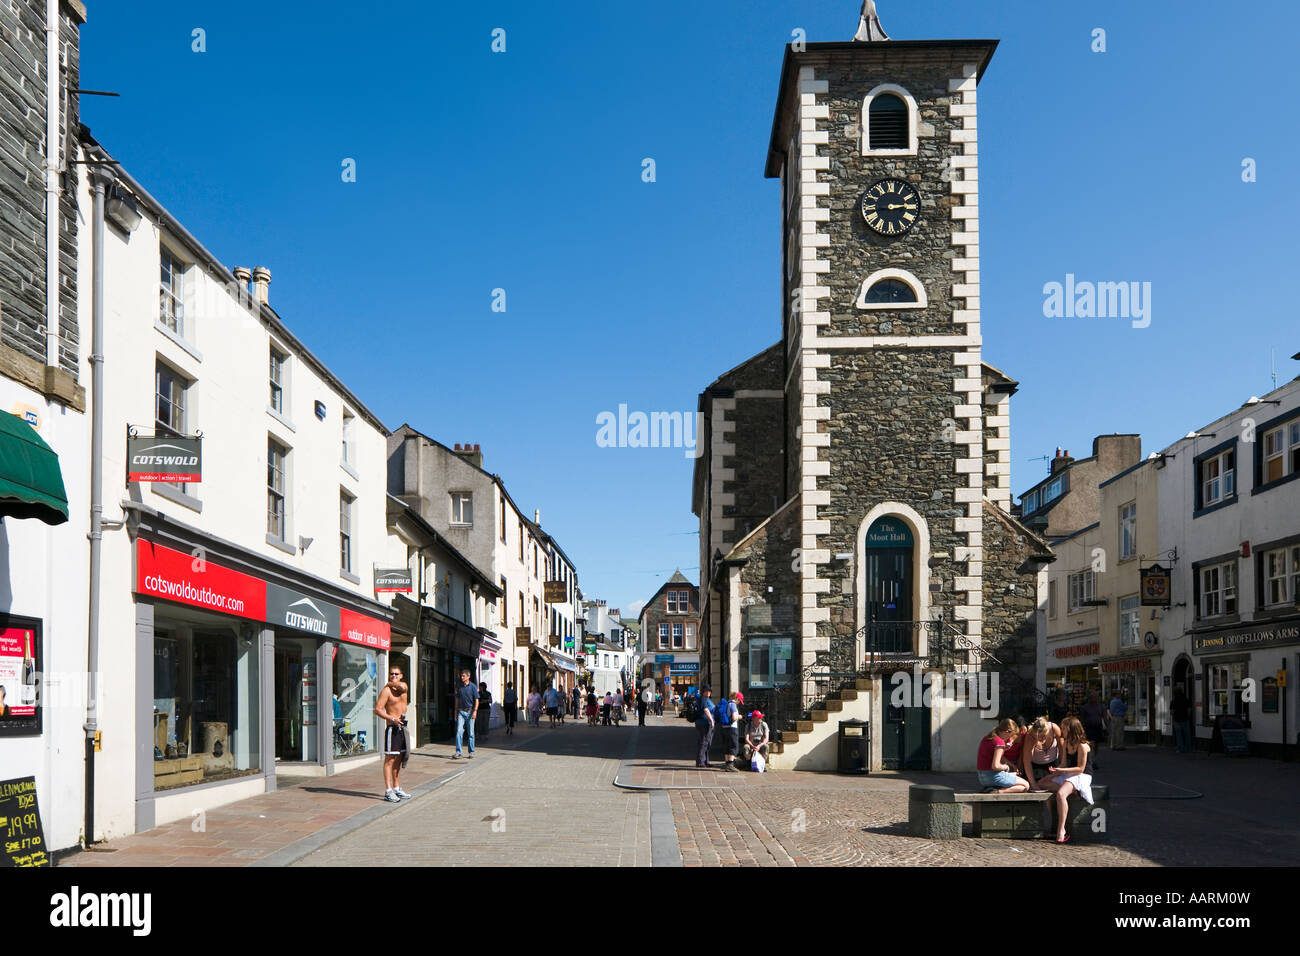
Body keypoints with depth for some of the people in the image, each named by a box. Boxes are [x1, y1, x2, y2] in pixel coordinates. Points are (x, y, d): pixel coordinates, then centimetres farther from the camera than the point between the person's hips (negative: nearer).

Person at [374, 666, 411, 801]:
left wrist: (391, 684, -2)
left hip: (402, 727, 7)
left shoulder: (403, 685, 12)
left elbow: (402, 687, -14)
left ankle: (397, 789, 19)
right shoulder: (386, 690, -7)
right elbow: (378, 709, -15)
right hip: (392, 728, -7)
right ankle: (388, 791, -9)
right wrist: (392, 719, -22)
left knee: (399, 759, 12)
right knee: (390, 759, -8)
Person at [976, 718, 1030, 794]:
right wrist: (1006, 767, -6)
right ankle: (998, 792, -16)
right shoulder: (999, 742, -19)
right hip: (994, 776, -9)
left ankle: (990, 788, 5)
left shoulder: (988, 737, 10)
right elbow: (995, 766, -26)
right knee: (1026, 785, 3)